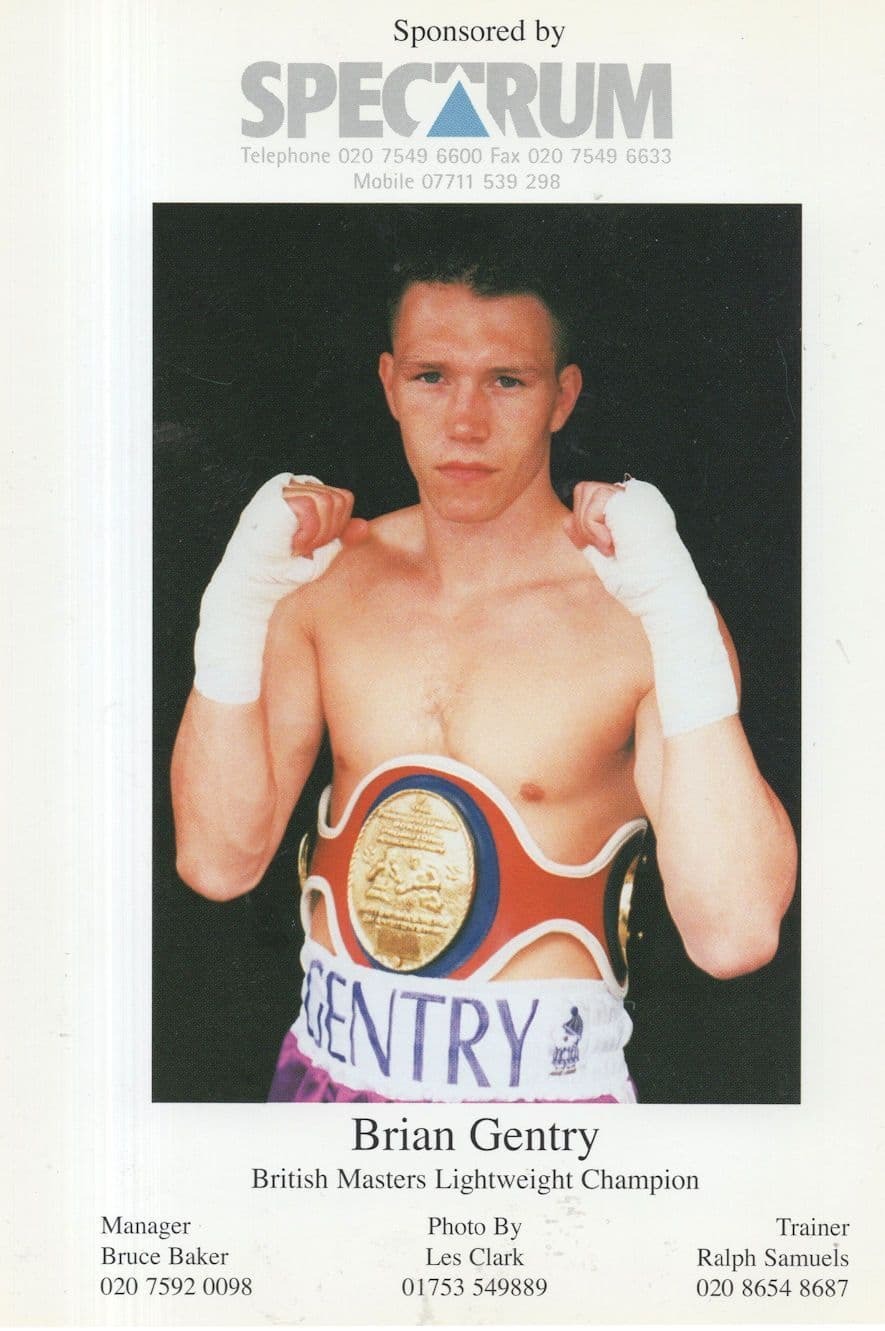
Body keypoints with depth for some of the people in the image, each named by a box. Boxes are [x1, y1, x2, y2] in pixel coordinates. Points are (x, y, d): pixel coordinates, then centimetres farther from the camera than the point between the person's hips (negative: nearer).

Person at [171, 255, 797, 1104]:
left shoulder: (630, 610, -15)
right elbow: (219, 860, -5)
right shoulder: (330, 573, -2)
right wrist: (239, 599, -13)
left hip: (543, 1084, -3)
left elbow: (734, 936, -25)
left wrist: (678, 612, -28)